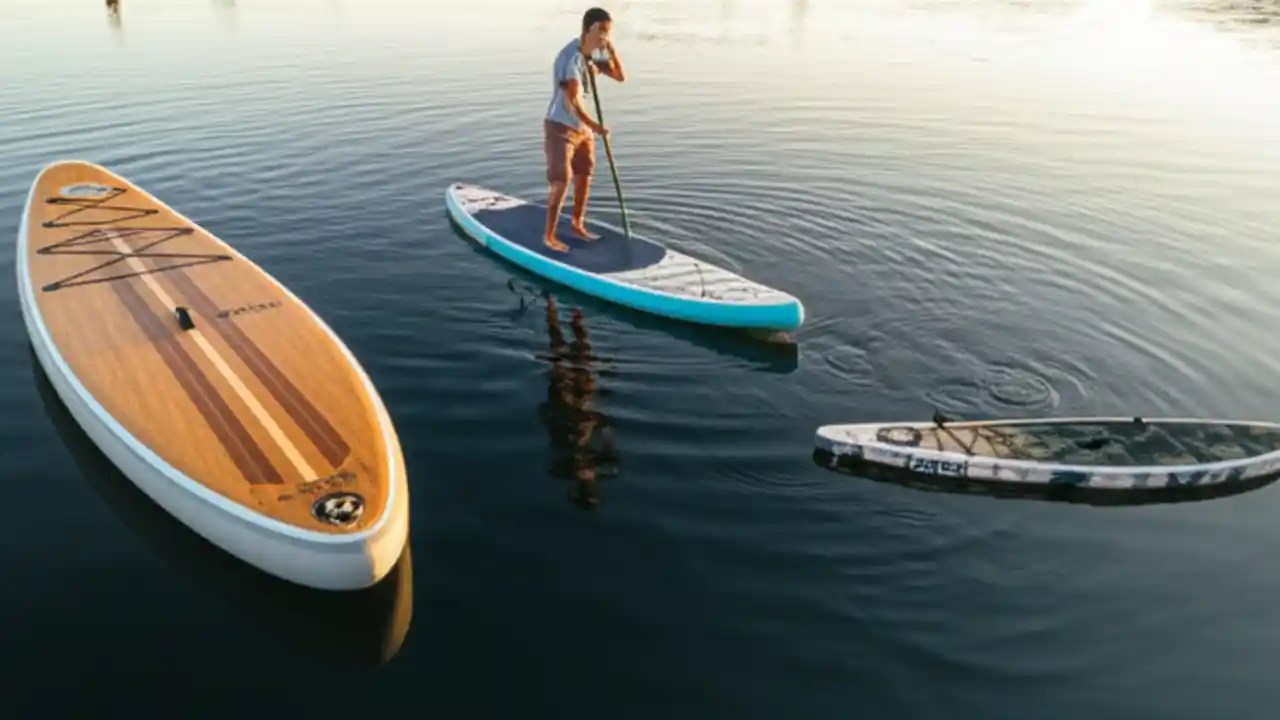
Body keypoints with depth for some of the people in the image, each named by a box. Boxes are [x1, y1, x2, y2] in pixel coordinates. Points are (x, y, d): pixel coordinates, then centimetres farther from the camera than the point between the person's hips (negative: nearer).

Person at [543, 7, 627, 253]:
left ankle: (578, 225, 33)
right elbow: (572, 100, -26)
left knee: (584, 177, 16)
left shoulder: (594, 55, 4)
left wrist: (611, 50, -8)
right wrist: (594, 126, -29)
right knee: (561, 182, -8)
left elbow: (621, 77, 6)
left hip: (583, 127, 8)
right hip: (560, 127, -8)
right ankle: (549, 235, 2)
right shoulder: (571, 57, -22)